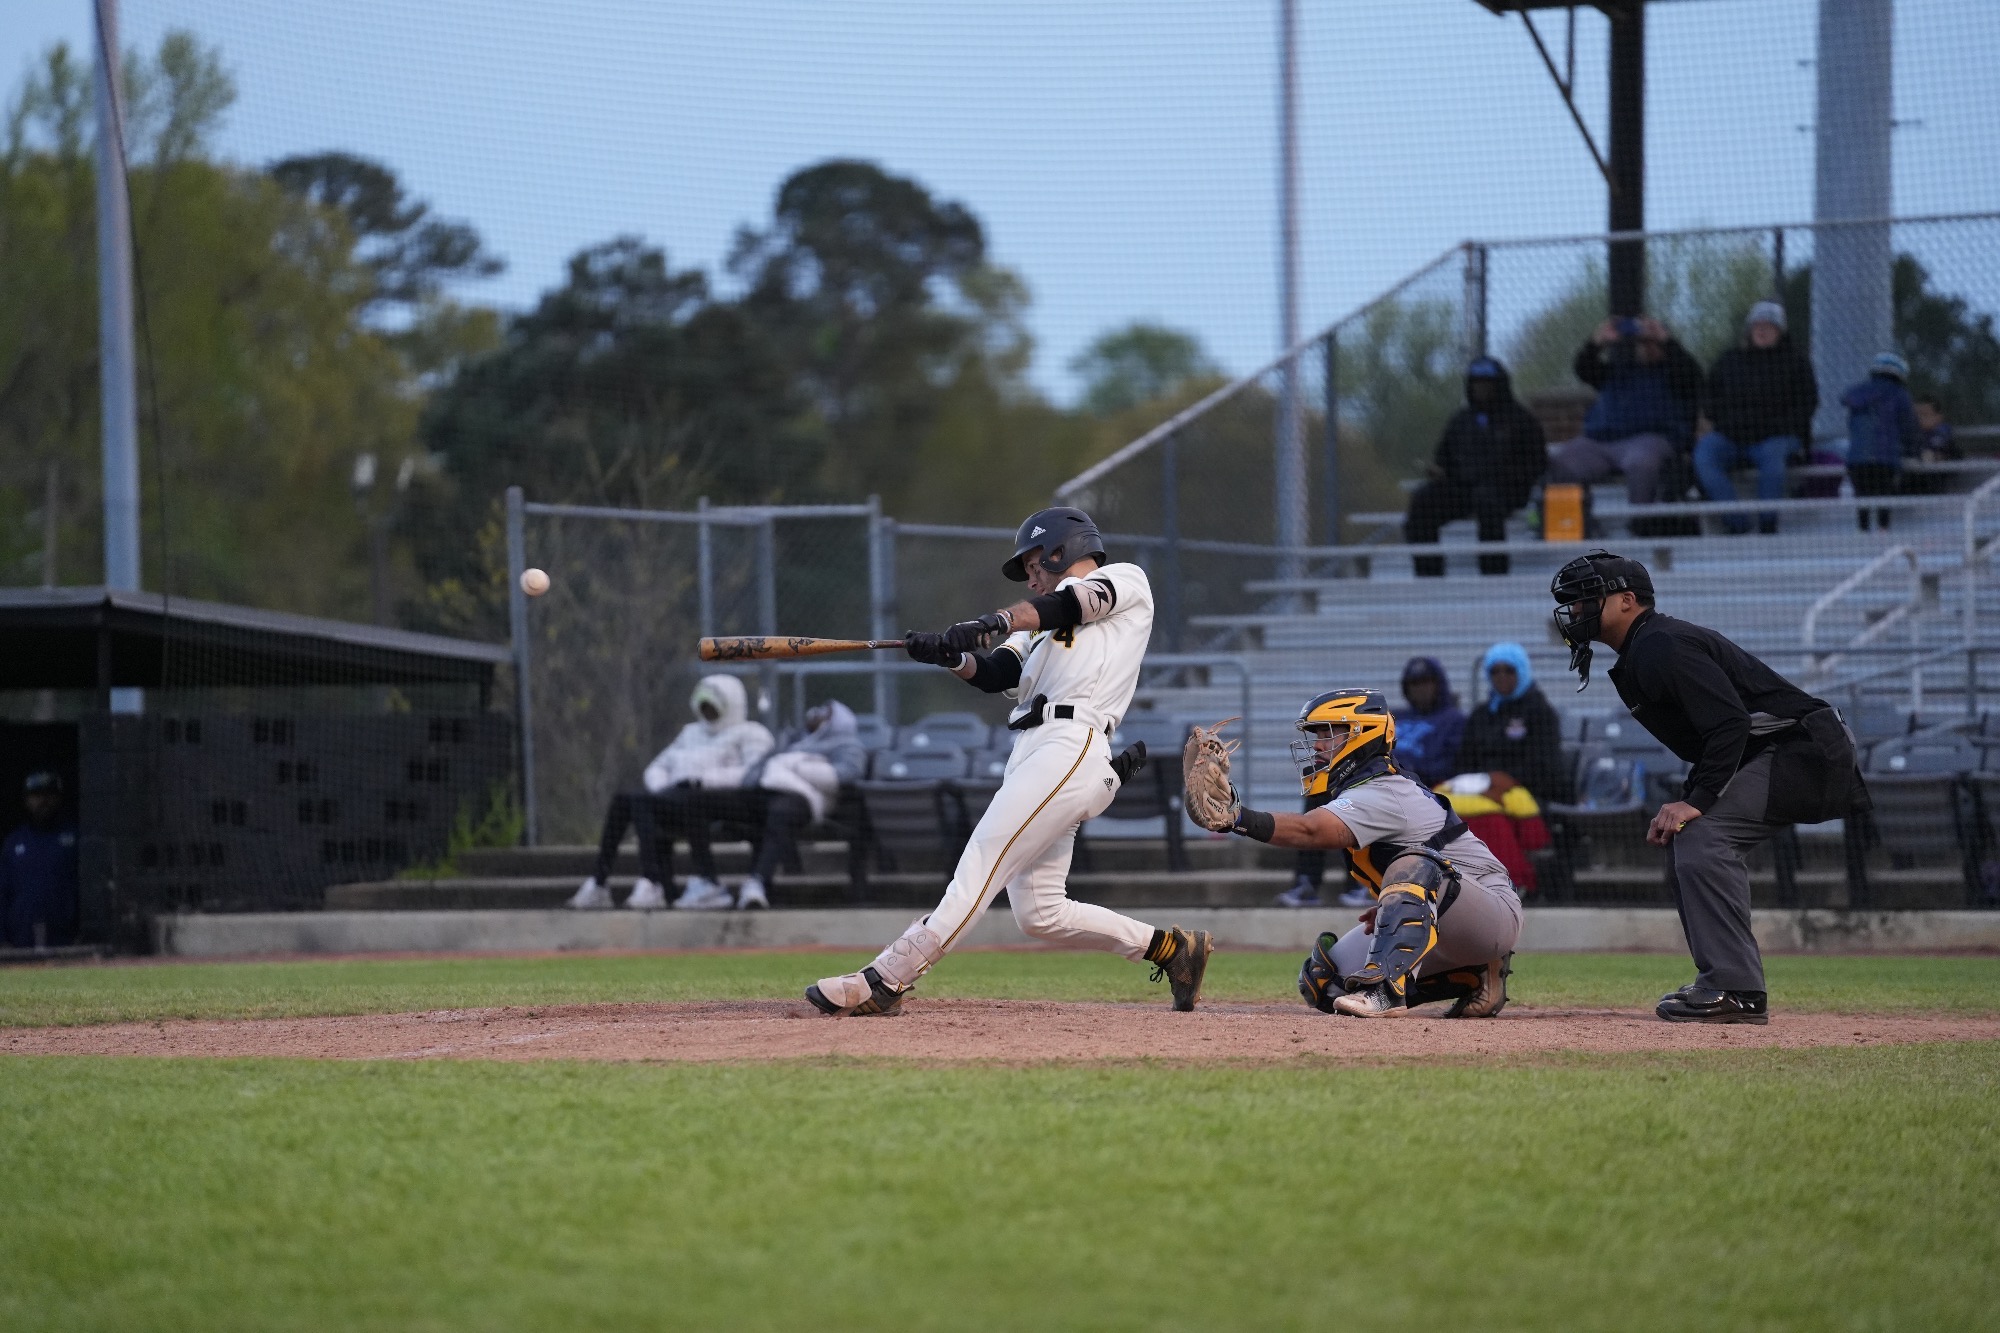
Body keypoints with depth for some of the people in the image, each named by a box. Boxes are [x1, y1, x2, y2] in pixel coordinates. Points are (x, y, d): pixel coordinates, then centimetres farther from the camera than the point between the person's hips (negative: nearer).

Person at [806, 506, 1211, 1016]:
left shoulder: (1125, 580, 10)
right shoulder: (1041, 628, 32)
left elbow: (1068, 604, -11)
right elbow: (995, 673, 15)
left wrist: (996, 623, -28)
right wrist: (949, 656, -6)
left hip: (1070, 745, -9)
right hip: (1033, 753, 9)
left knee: (981, 865, -16)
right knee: (1039, 912, 5)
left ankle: (885, 981, -23)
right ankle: (1173, 948, 15)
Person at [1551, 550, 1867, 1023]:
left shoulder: (1661, 646, -15)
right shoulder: (1637, 657, 18)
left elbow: (1729, 723, -24)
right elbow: (1707, 735, 21)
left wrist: (1697, 802, -25)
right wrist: (1681, 806, 8)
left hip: (1804, 749, -11)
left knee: (1701, 837, -23)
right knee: (1683, 841, 16)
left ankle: (1737, 990, -25)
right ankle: (1724, 983, 16)